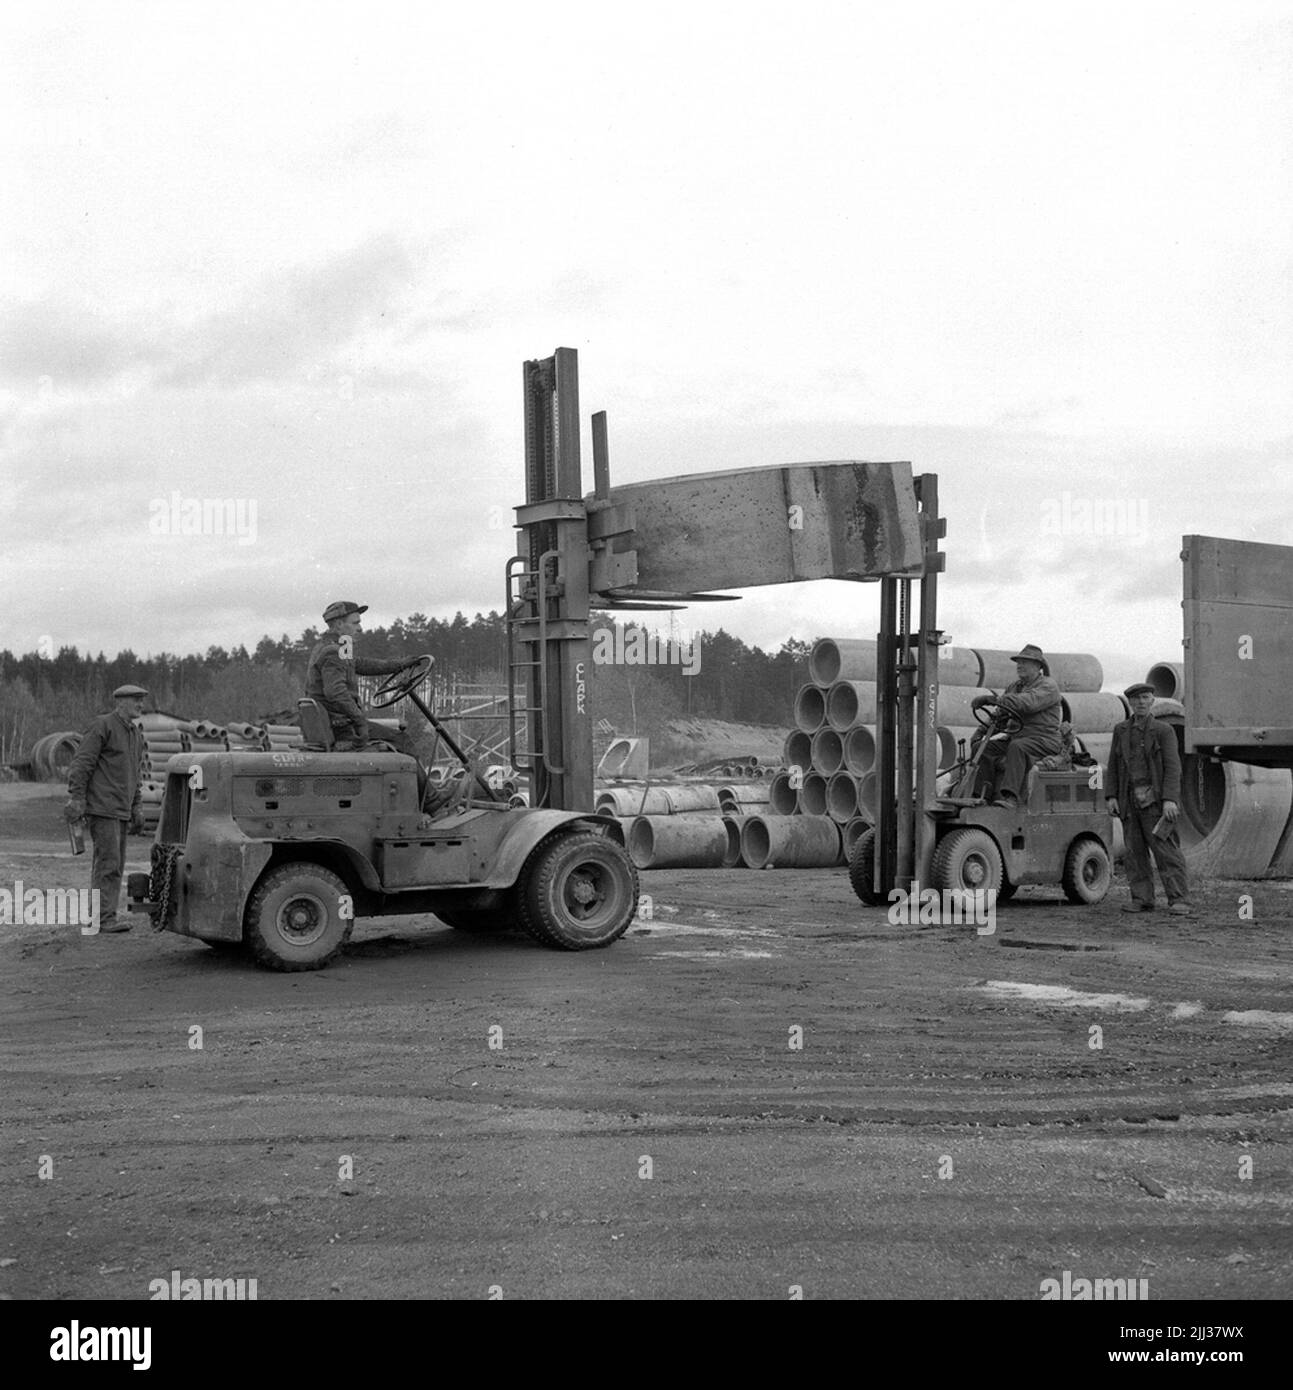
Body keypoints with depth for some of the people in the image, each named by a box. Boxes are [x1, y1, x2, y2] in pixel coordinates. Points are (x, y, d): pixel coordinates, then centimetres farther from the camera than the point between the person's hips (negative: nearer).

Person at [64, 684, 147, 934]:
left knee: (115, 864, 9)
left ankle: (103, 916, 14)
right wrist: (76, 799, -17)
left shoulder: (136, 734, 17)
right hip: (101, 807, -8)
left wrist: (137, 808, 20)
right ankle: (104, 918, -9)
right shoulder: (102, 726, -8)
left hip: (121, 810, 8)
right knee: (108, 862, -11)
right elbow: (81, 764, -11)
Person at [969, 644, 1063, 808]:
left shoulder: (1048, 687, -6)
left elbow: (1028, 703, -26)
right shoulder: (1014, 687, 20)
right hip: (1017, 738, 8)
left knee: (1017, 747, -37)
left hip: (1044, 741, -8)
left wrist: (994, 699, -33)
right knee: (984, 748, -13)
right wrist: (982, 731, -1)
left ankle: (1010, 797, -48)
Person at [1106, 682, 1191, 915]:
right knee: (1134, 852, 3)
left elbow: (1172, 767, -6)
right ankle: (1142, 899, 8)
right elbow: (1113, 766, 14)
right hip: (1130, 800, 4)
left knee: (1165, 850, -8)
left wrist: (1170, 799, -16)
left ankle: (1179, 900, -8)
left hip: (1155, 800, -4)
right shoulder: (1121, 731, 13)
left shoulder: (1163, 731, 1)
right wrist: (1111, 796, 4)